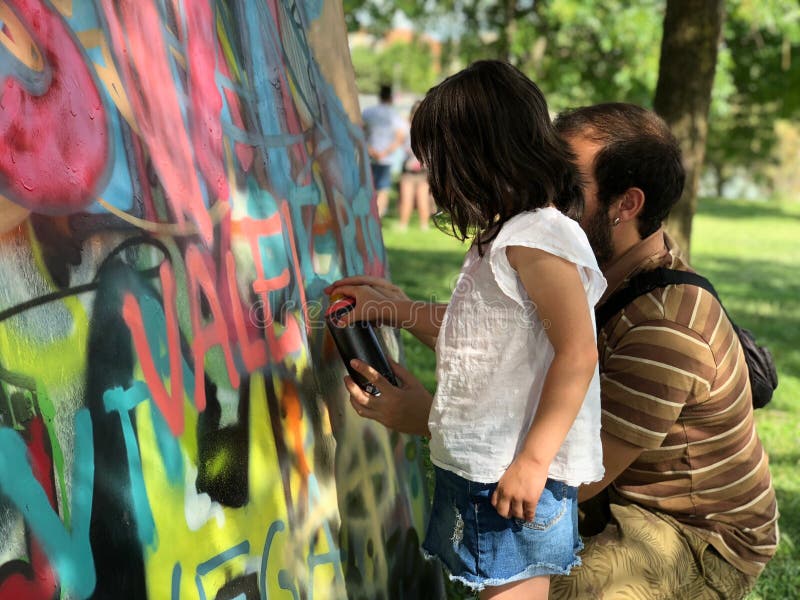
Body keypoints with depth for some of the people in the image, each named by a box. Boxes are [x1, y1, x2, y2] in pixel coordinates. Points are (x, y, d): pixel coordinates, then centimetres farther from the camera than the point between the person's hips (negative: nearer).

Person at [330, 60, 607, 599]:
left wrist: (532, 461, -21)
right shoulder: (506, 235, 14)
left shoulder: (539, 237, -17)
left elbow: (577, 354, -22)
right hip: (474, 466, 9)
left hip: (516, 475, -9)